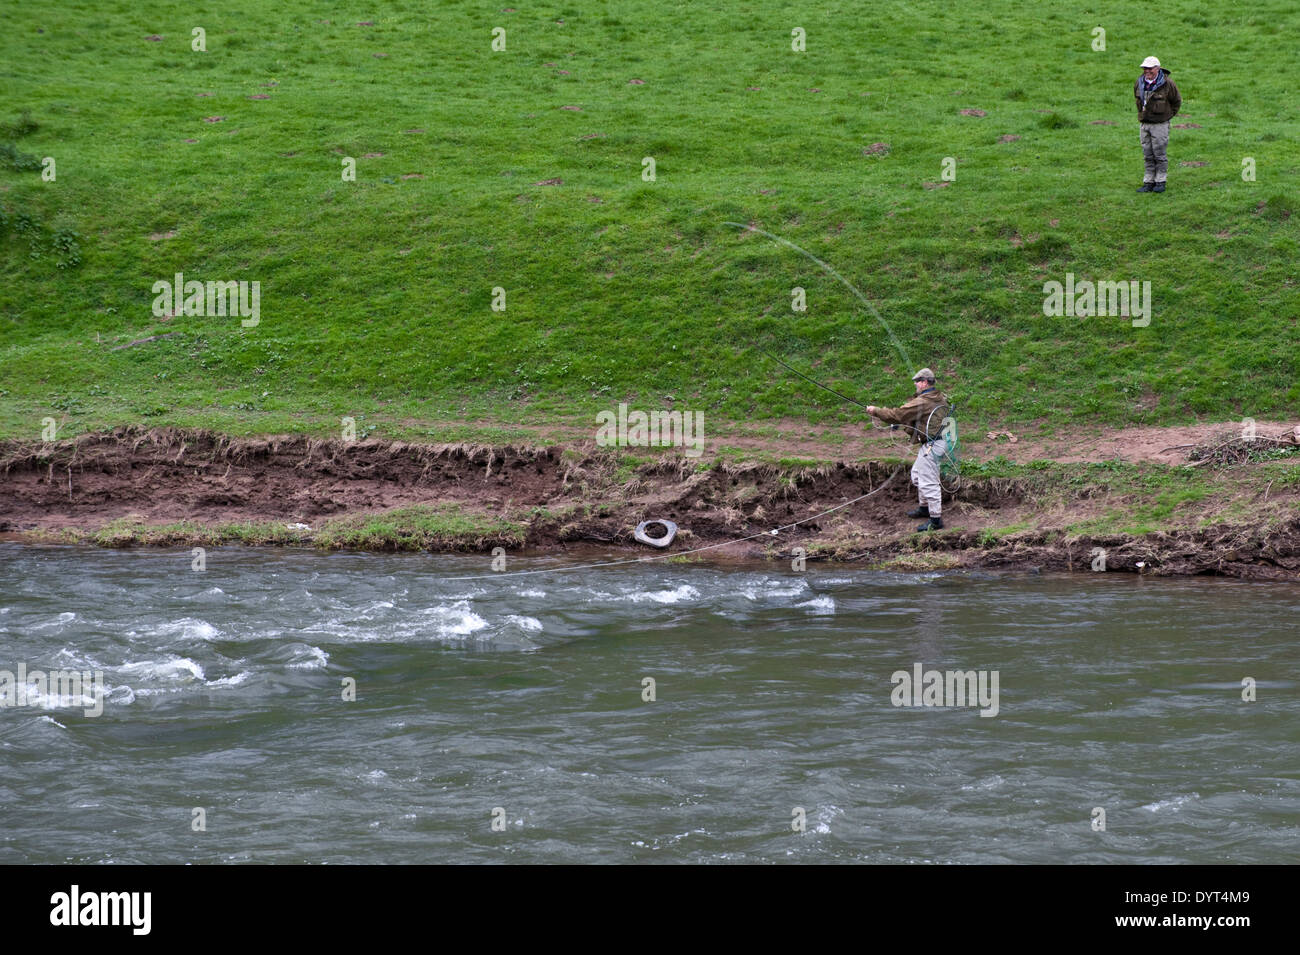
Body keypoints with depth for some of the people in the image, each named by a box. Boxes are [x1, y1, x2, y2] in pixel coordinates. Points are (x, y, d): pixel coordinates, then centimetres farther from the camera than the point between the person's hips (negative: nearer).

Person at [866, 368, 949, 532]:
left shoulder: (922, 402, -20)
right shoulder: (939, 398, 10)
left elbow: (898, 414, -16)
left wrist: (876, 411, -5)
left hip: (931, 445, -11)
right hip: (935, 442, 11)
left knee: (928, 482, -6)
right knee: (917, 474, 25)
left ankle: (935, 519, -2)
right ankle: (925, 508, 37)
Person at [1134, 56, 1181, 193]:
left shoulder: (1167, 84, -11)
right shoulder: (1139, 83, 3)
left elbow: (1176, 101, 3)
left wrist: (1169, 115, 4)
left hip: (1160, 125, -5)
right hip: (1144, 124, 5)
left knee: (1160, 154, 0)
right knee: (1148, 156, 9)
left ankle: (1161, 182, 9)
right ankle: (1149, 182, 14)